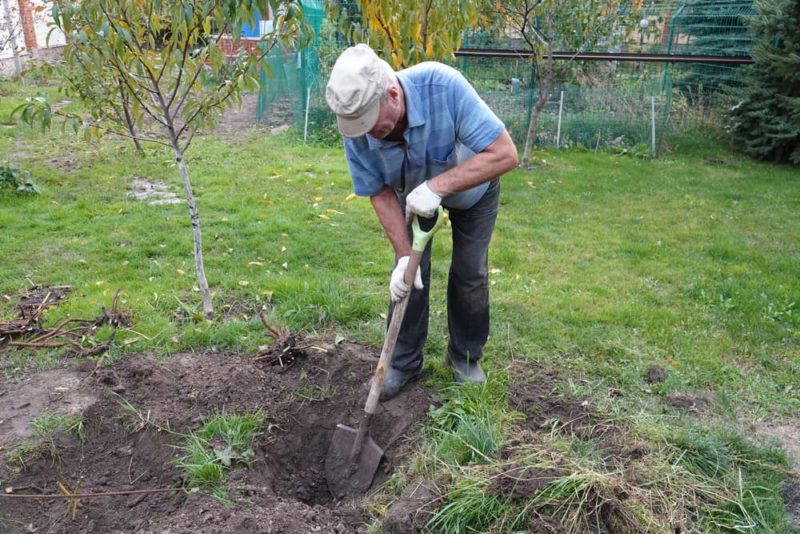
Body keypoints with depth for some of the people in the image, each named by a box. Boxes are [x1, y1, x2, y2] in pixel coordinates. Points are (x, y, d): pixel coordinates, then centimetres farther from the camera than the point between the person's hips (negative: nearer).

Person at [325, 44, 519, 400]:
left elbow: (505, 153, -41)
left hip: (473, 183, -2)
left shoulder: (443, 86, -42)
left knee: (470, 273, 2)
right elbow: (380, 194, -18)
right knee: (410, 272, -2)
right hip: (412, 191, 2)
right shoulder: (355, 128, -31)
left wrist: (437, 186, -48)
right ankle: (404, 360, 16)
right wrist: (404, 254, -28)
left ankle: (466, 357, 22)